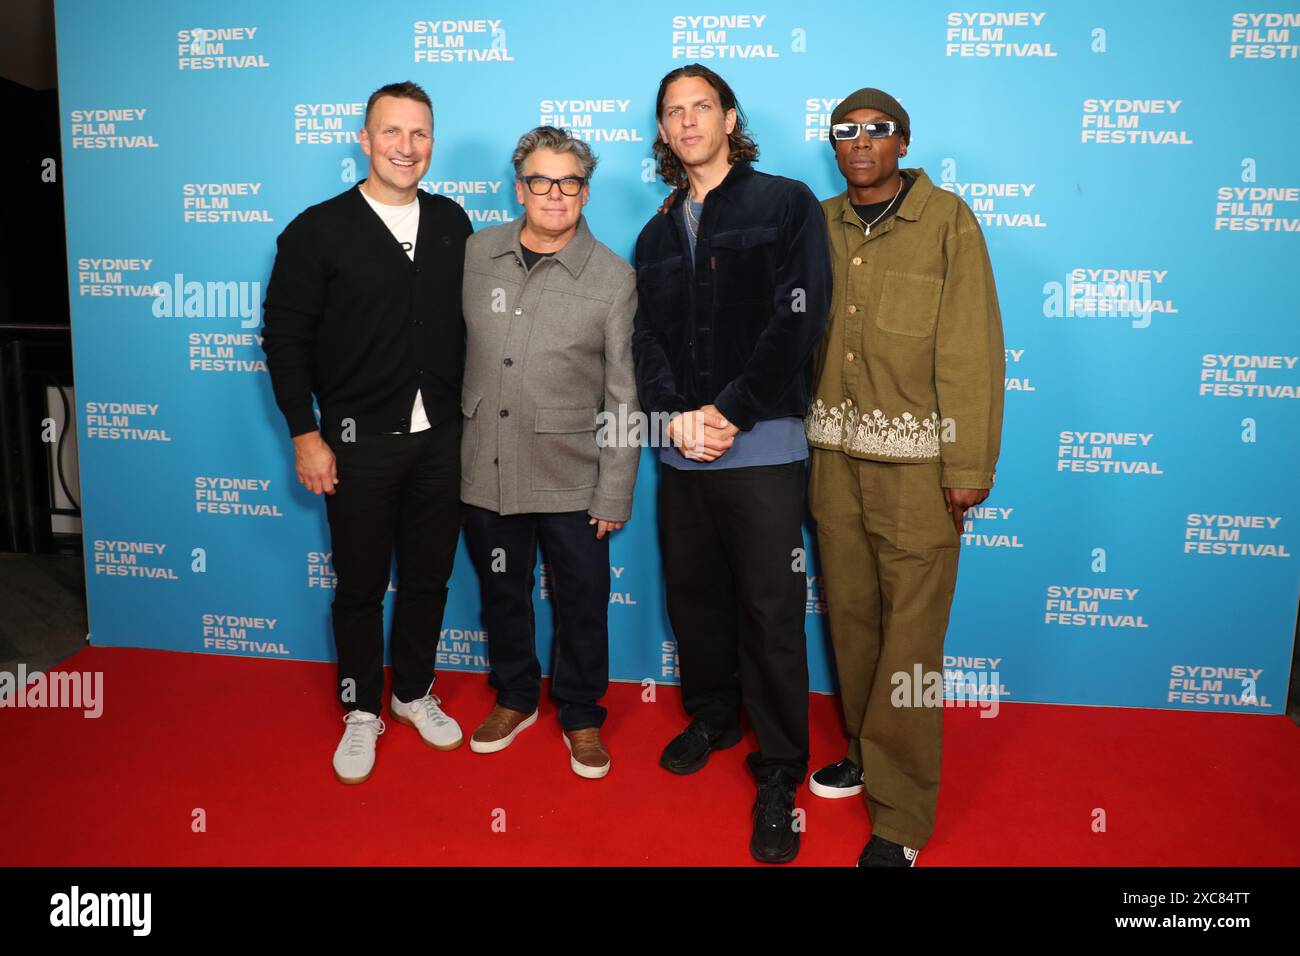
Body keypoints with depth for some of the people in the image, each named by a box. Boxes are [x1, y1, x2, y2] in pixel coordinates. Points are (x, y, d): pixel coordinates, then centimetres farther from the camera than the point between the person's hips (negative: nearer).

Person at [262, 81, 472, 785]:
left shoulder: (452, 224, 6)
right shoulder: (318, 231, -5)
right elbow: (285, 336, -4)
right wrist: (305, 434, -9)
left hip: (442, 436, 3)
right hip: (359, 441, -3)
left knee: (429, 576, 14)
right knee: (360, 585, 9)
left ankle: (414, 692, 33)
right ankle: (361, 711, 27)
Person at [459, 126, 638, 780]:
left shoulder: (613, 278, -7)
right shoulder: (475, 254, 2)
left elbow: (623, 396, -6)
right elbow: (449, 345, 11)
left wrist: (615, 494, -7)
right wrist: (450, 448, 10)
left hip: (570, 479, -3)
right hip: (484, 472, 3)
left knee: (581, 604, 9)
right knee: (501, 595, 18)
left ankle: (581, 717, 31)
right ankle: (515, 699, 41)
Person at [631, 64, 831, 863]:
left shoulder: (786, 205, 2)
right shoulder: (658, 236, 18)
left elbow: (797, 321, -10)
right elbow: (646, 340, 9)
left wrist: (730, 415, -14)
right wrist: (676, 417, -9)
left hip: (762, 449, -5)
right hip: (681, 454, 5)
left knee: (771, 612, -1)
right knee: (693, 595, 15)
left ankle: (780, 774, 14)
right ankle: (712, 717, 37)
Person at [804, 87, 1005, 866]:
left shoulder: (947, 222, -3)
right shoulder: (819, 225, 10)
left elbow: (971, 350, -8)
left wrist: (969, 467, -11)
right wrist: (809, 439, 3)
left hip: (916, 461, -4)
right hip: (835, 456, 5)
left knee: (910, 635, 0)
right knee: (850, 614, 15)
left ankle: (901, 815, 13)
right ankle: (866, 753, 36)